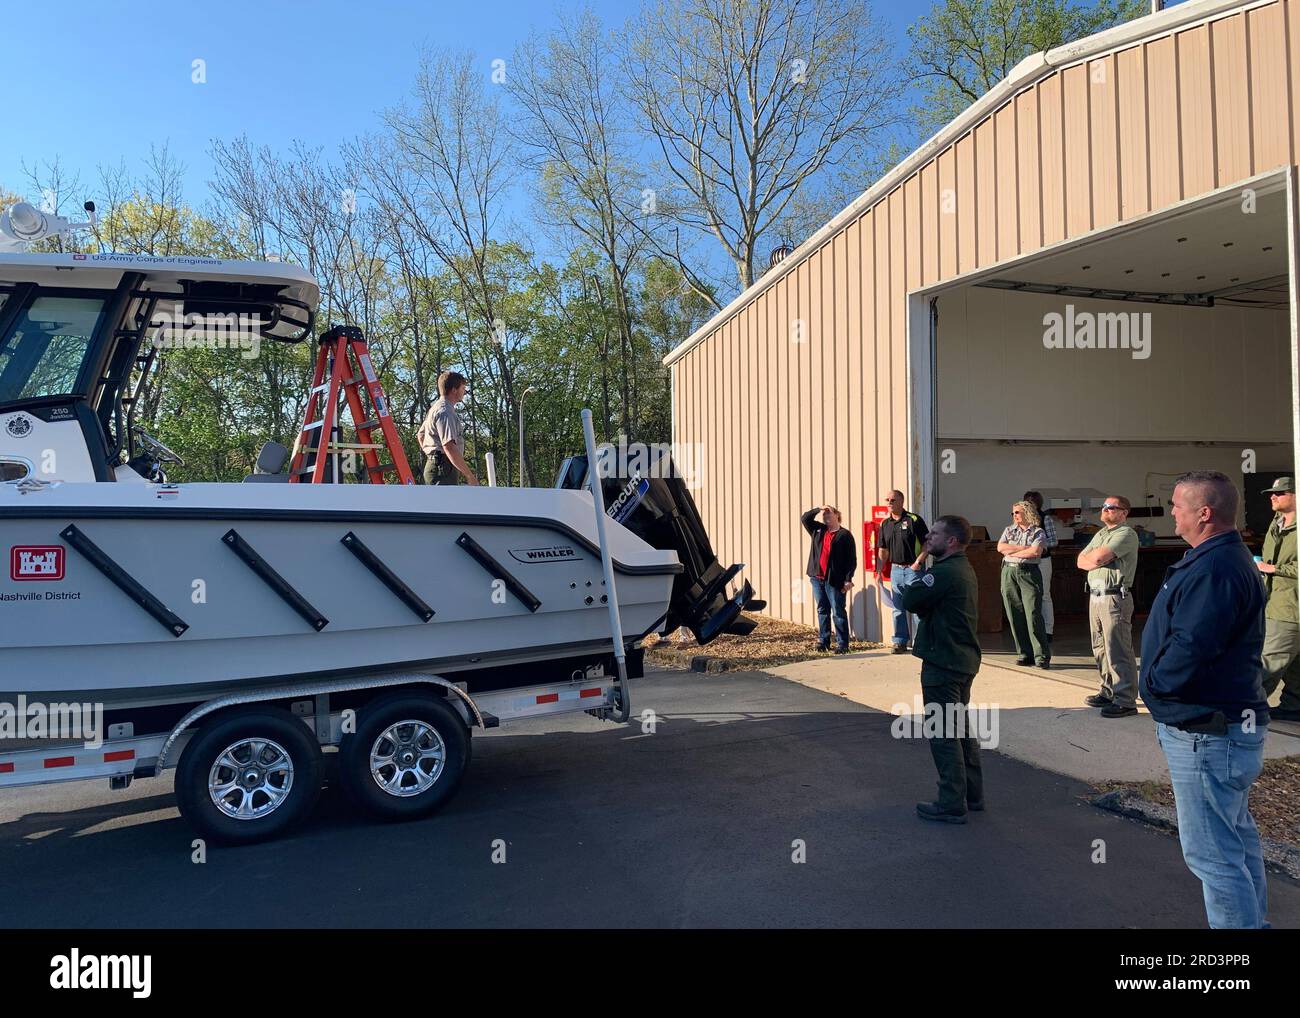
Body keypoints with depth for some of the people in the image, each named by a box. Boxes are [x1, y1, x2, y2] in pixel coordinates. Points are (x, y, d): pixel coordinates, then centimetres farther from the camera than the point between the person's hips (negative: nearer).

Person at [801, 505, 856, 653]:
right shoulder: (818, 530, 13)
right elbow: (804, 518, 10)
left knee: (838, 612, -2)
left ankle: (842, 644, 2)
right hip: (817, 578, 6)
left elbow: (852, 559, -7)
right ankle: (823, 641, 19)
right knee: (822, 610, 12)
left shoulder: (845, 535, -3)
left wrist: (848, 579, -13)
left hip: (835, 580, -6)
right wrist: (818, 509, 3)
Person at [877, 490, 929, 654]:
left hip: (913, 569, -5)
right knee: (898, 607, 10)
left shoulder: (914, 520, -8)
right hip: (895, 569, 6)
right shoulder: (885, 524, 9)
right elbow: (883, 550, 14)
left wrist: (918, 562, -16)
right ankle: (900, 642, 19)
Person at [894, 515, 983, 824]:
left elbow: (908, 599, -19)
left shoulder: (944, 572, -21)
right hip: (963, 660, 10)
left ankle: (952, 804, 5)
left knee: (943, 735, -1)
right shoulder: (964, 569, 13)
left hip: (942, 664, -10)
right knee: (961, 730, 19)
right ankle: (973, 794, 29)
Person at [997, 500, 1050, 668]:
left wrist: (1012, 551, -4)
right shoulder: (1009, 530, 16)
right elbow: (1000, 547, 1)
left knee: (1033, 614, -10)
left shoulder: (1038, 532, 3)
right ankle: (1025, 654, 9)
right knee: (1015, 615, 2)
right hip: (1009, 573, 4)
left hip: (1029, 574, -4)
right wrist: (1025, 548, -5)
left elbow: (1035, 552, -12)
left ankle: (1042, 655, -5)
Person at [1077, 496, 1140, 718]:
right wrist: (1096, 560, -6)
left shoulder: (1126, 534, -8)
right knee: (1100, 649, 14)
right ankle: (1109, 692, 24)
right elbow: (1081, 561, 12)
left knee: (1118, 651, -8)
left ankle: (1126, 701, -4)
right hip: (1095, 597, 9)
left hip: (1115, 598, -9)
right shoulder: (1101, 533, 20)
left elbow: (1097, 558, -19)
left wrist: (1090, 557, 3)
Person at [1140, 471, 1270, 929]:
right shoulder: (1224, 559, 12)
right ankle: (1252, 920, 38)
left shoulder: (1215, 569, -25)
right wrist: (1159, 682, 10)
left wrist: (1153, 684, -14)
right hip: (1230, 721, 12)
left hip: (1207, 734, -12)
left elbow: (1188, 648, -31)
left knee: (1212, 853, -3)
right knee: (1237, 837, 24)